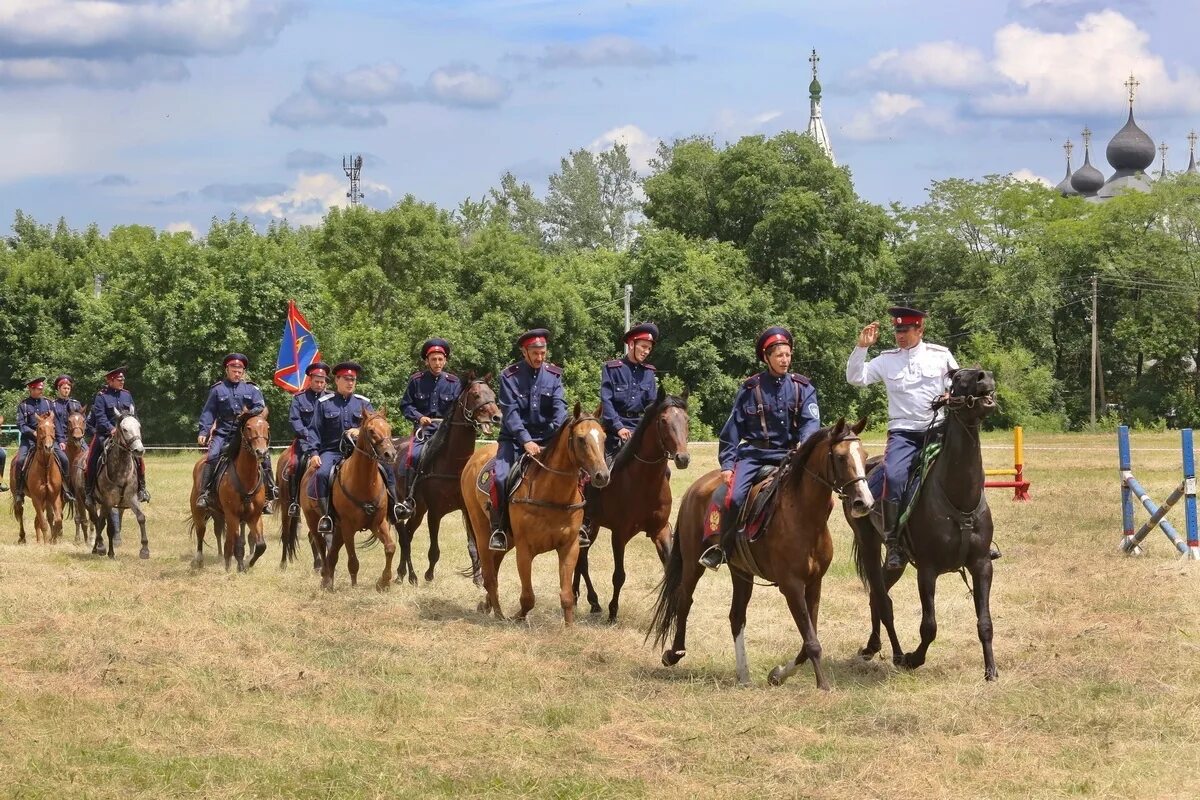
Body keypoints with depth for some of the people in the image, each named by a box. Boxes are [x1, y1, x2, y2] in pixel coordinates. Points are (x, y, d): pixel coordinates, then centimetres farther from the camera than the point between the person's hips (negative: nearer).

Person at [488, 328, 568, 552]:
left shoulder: (554, 375, 4)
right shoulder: (509, 376, -4)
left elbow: (560, 407, -6)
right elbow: (510, 412, -12)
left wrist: (559, 433, -25)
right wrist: (526, 441, -24)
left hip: (546, 438, 2)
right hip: (515, 438, -2)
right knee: (501, 476, -25)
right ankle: (497, 528, -12)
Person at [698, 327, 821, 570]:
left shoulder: (802, 388, 6)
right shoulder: (750, 389, 4)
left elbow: (811, 422, -7)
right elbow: (733, 429, 6)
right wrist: (727, 463, -1)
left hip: (788, 455, 2)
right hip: (754, 454, -1)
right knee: (735, 497, -25)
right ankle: (718, 545, -10)